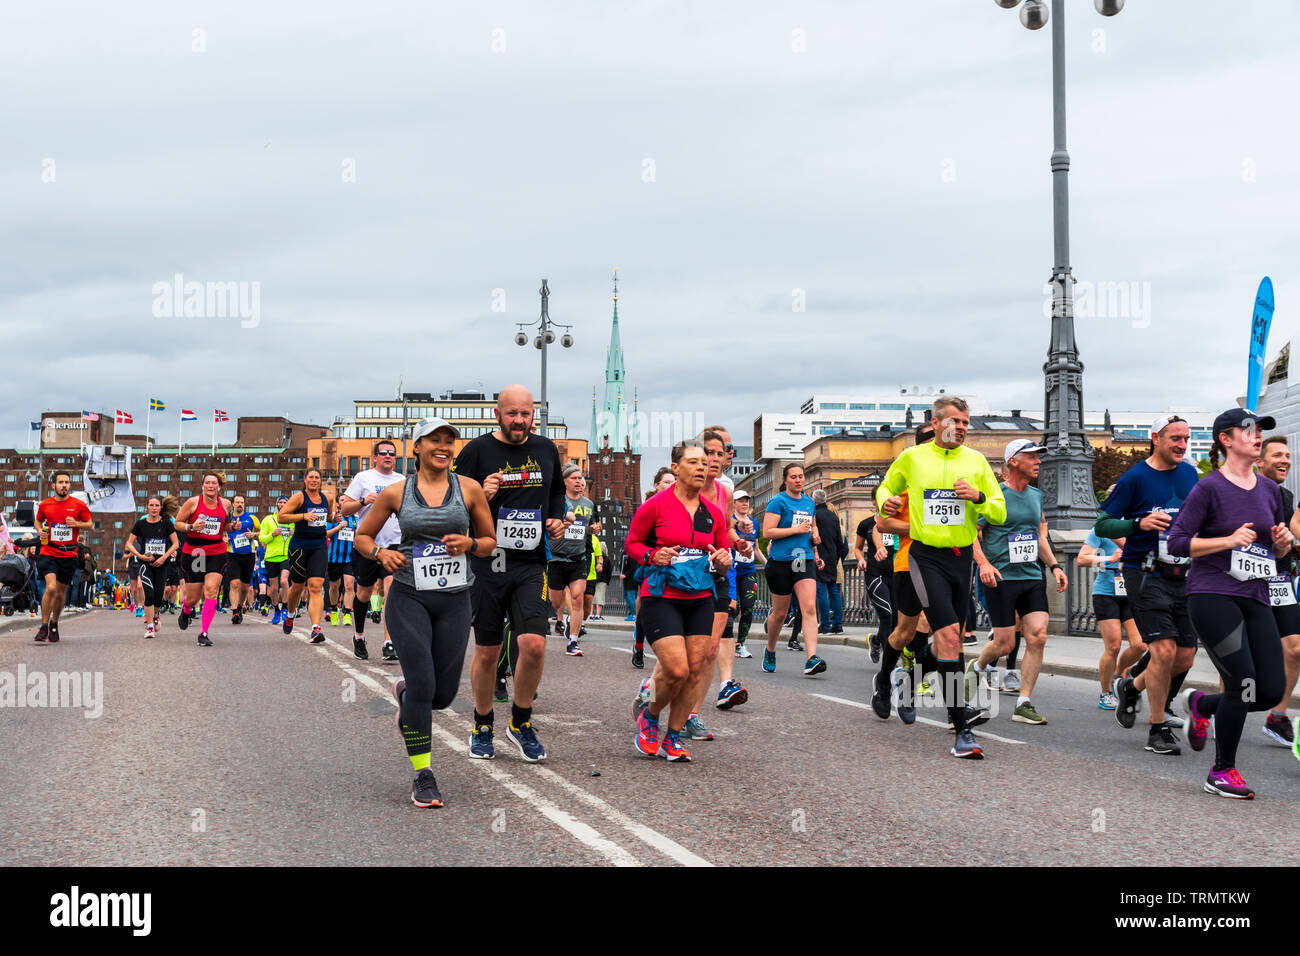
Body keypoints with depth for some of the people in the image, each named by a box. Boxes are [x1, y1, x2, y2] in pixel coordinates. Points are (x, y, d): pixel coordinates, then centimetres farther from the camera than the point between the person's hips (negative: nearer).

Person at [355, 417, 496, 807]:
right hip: (409, 599, -2)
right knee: (423, 685, -12)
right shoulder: (396, 493, 2)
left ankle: (404, 693, 43)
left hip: (455, 600, 2)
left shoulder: (469, 489, 4)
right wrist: (381, 553, -8)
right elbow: (362, 536, 13)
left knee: (443, 694, 5)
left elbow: (491, 540, 13)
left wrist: (469, 544, -9)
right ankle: (422, 775, 2)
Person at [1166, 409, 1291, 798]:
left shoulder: (1269, 488, 14)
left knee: (1272, 691, -3)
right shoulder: (1209, 487, -5)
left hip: (1255, 598, 6)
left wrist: (1284, 542, 1)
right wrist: (1230, 540, -16)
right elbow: (1176, 542, -8)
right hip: (1212, 595, -6)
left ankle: (1201, 704, 26)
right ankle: (1222, 773, 5)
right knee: (1244, 679, -13)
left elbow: (1280, 551, 24)